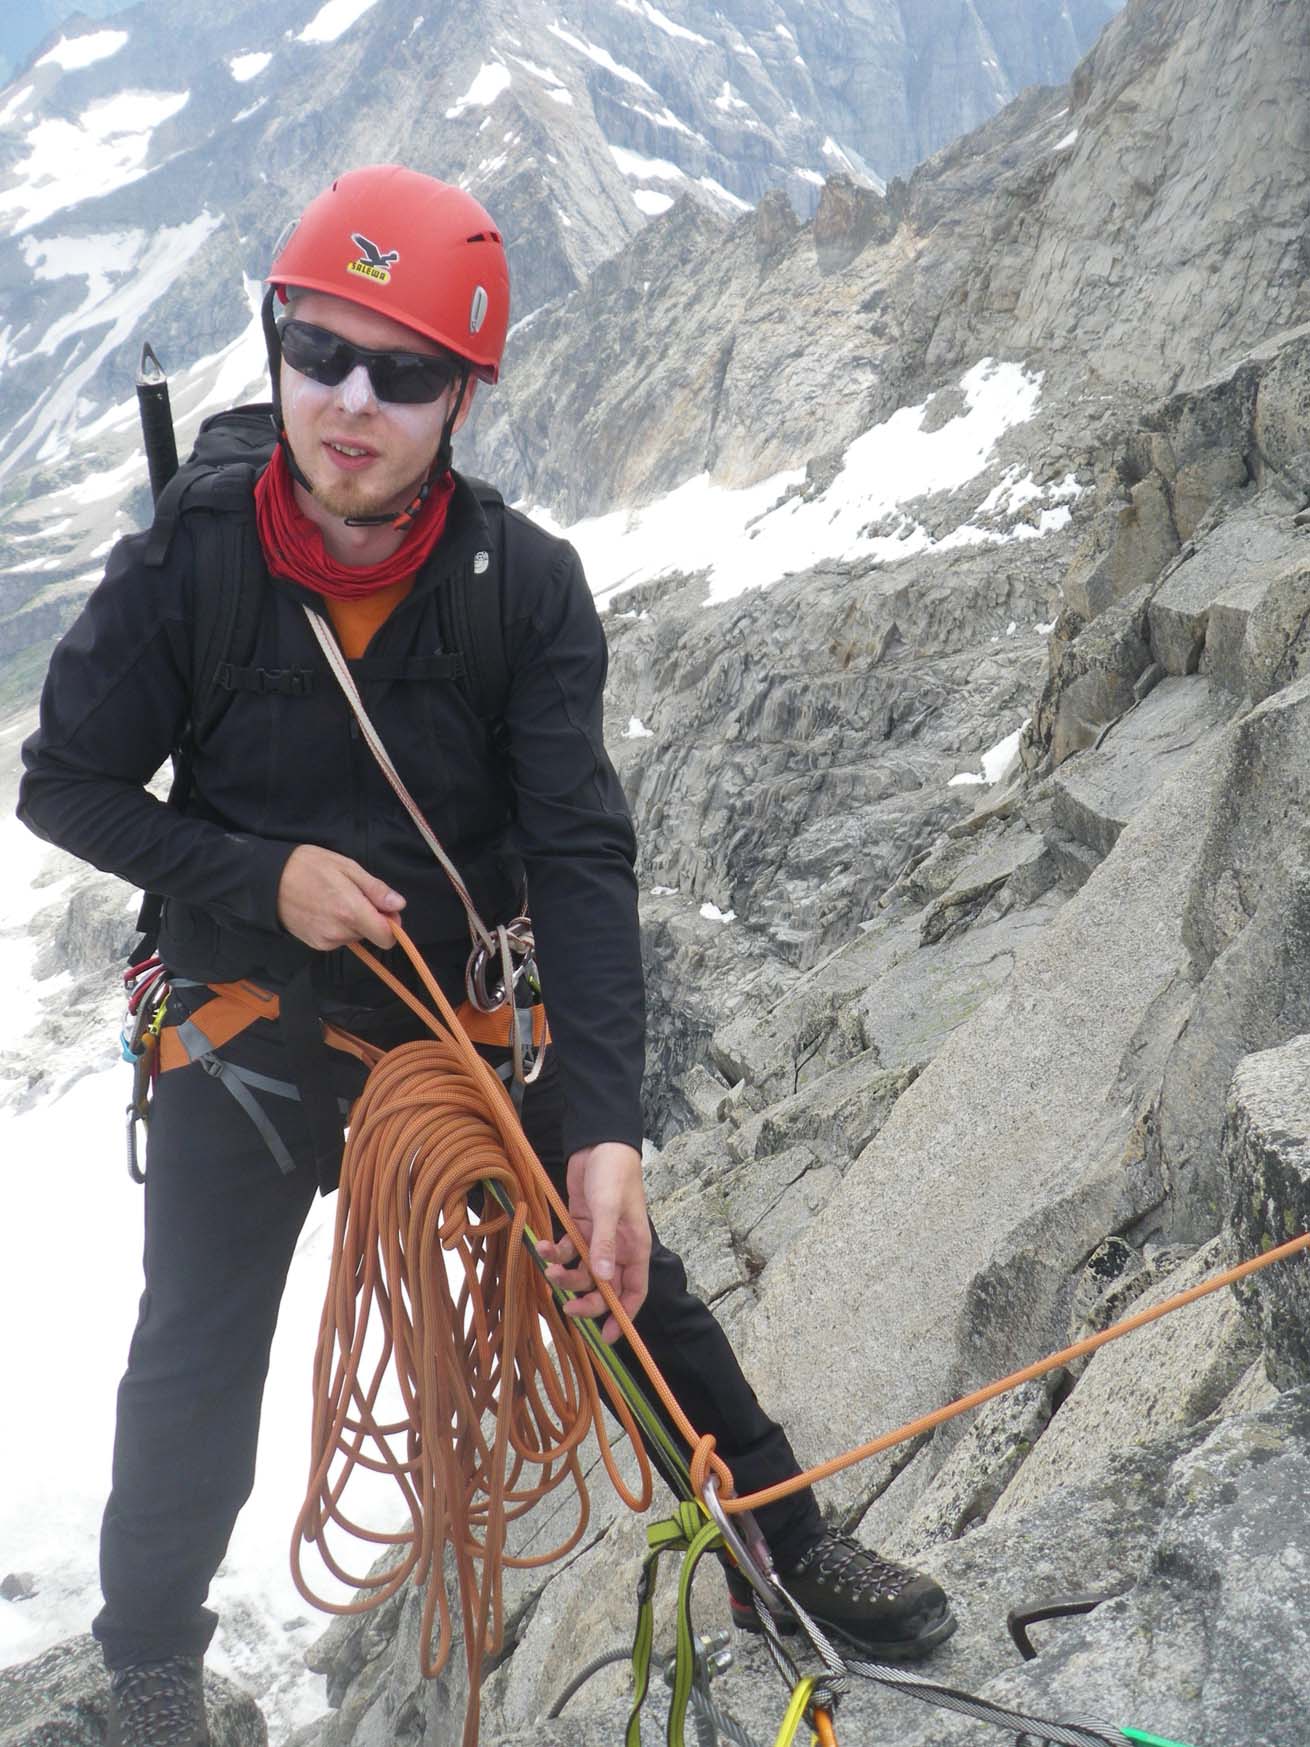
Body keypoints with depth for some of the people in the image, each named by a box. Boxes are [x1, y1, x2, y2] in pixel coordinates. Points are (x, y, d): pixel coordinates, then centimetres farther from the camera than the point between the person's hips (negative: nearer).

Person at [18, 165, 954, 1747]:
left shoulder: (526, 586, -17)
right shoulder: (185, 564, -17)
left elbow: (582, 860, -22)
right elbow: (63, 784, -7)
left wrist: (604, 1132, -32)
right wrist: (263, 877, -22)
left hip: (467, 1020, 1)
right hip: (244, 1035, 0)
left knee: (629, 1283, 8)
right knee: (197, 1371, 13)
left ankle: (781, 1545, 32)